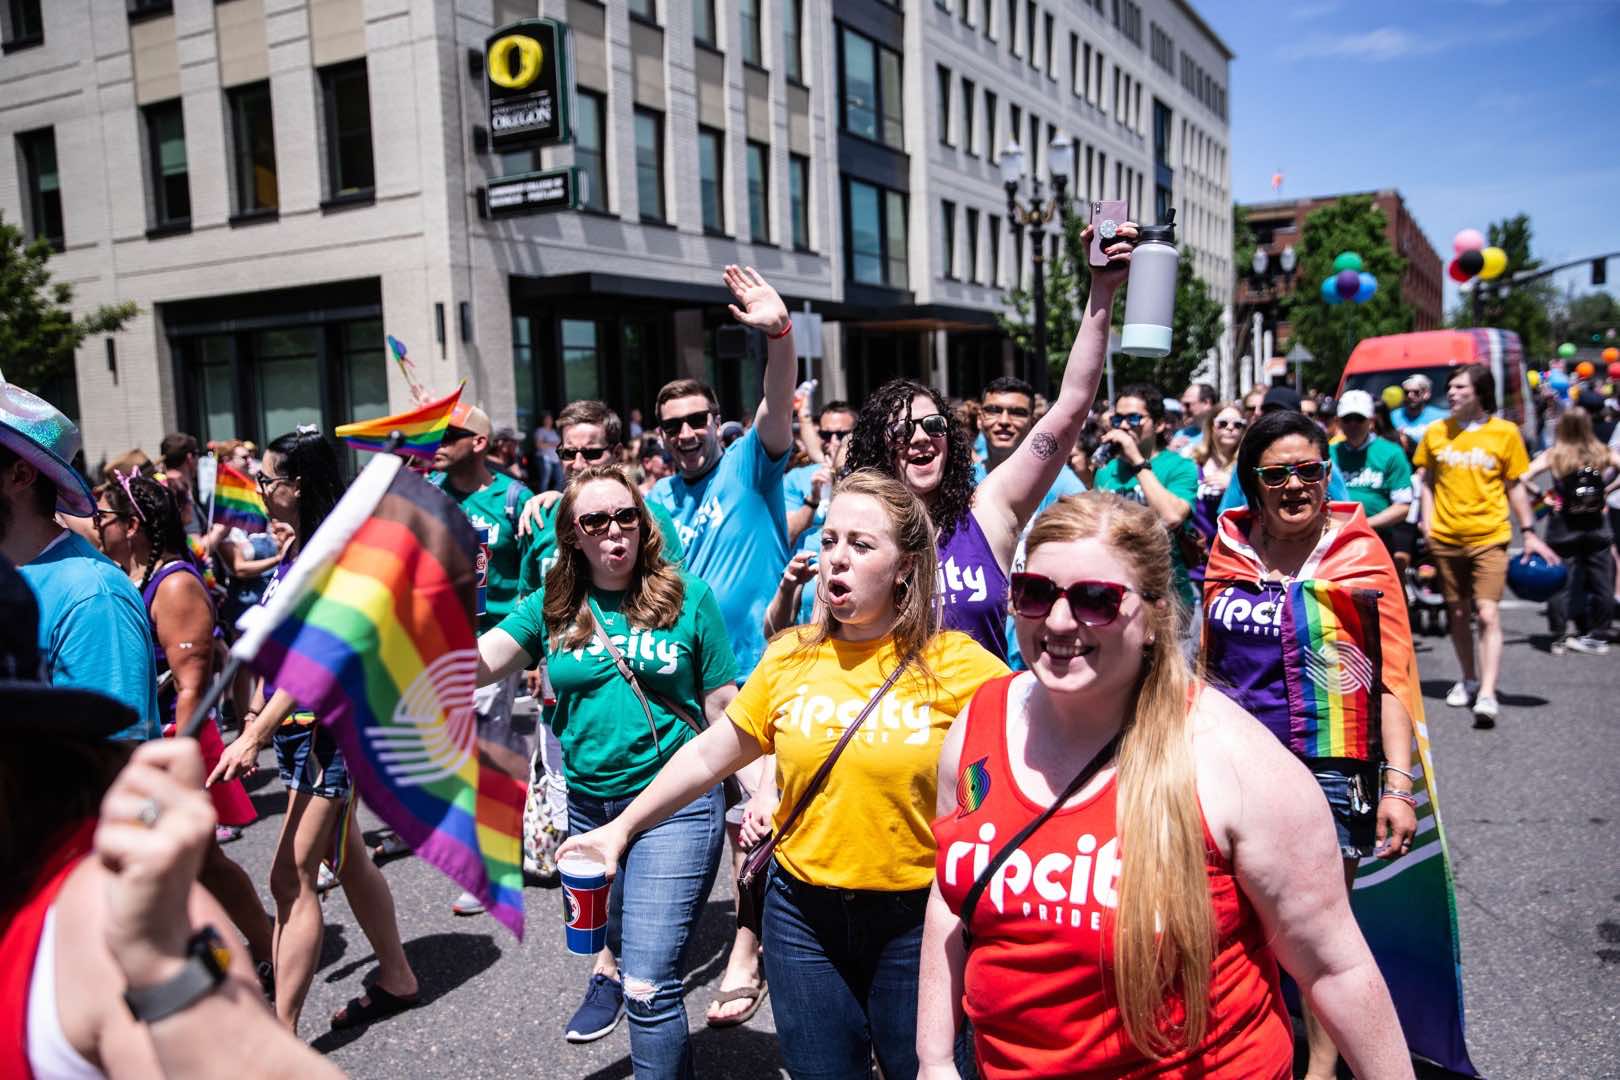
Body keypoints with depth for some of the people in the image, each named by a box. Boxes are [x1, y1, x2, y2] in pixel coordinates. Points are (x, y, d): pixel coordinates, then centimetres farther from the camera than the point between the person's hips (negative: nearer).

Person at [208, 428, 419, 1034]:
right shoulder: (292, 557, 11)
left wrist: (253, 735, -26)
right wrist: (255, 721, 11)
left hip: (329, 728, -9)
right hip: (296, 728, 9)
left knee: (291, 879, -7)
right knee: (346, 861, 17)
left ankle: (281, 1033, 1)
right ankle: (397, 980, 31)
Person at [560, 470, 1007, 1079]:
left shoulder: (959, 666, -11)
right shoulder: (789, 658, -2)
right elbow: (709, 755, 7)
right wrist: (622, 826, 11)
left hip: (915, 918, -2)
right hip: (804, 914, 2)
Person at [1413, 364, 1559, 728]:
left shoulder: (1505, 432, 0)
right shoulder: (1436, 432, 5)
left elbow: (1515, 485, 5)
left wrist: (1529, 532, 2)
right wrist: (1427, 520, -1)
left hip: (1489, 538, -3)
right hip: (1446, 538, 3)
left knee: (1488, 614, -12)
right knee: (1457, 614, 13)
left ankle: (1487, 694, -14)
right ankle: (1468, 679, 31)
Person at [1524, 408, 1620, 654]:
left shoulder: (1553, 455, -7)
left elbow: (1523, 478, -16)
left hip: (1564, 527, -1)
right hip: (1597, 525, 2)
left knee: (1560, 581, 6)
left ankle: (1560, 638, 10)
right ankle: (1595, 635, 16)